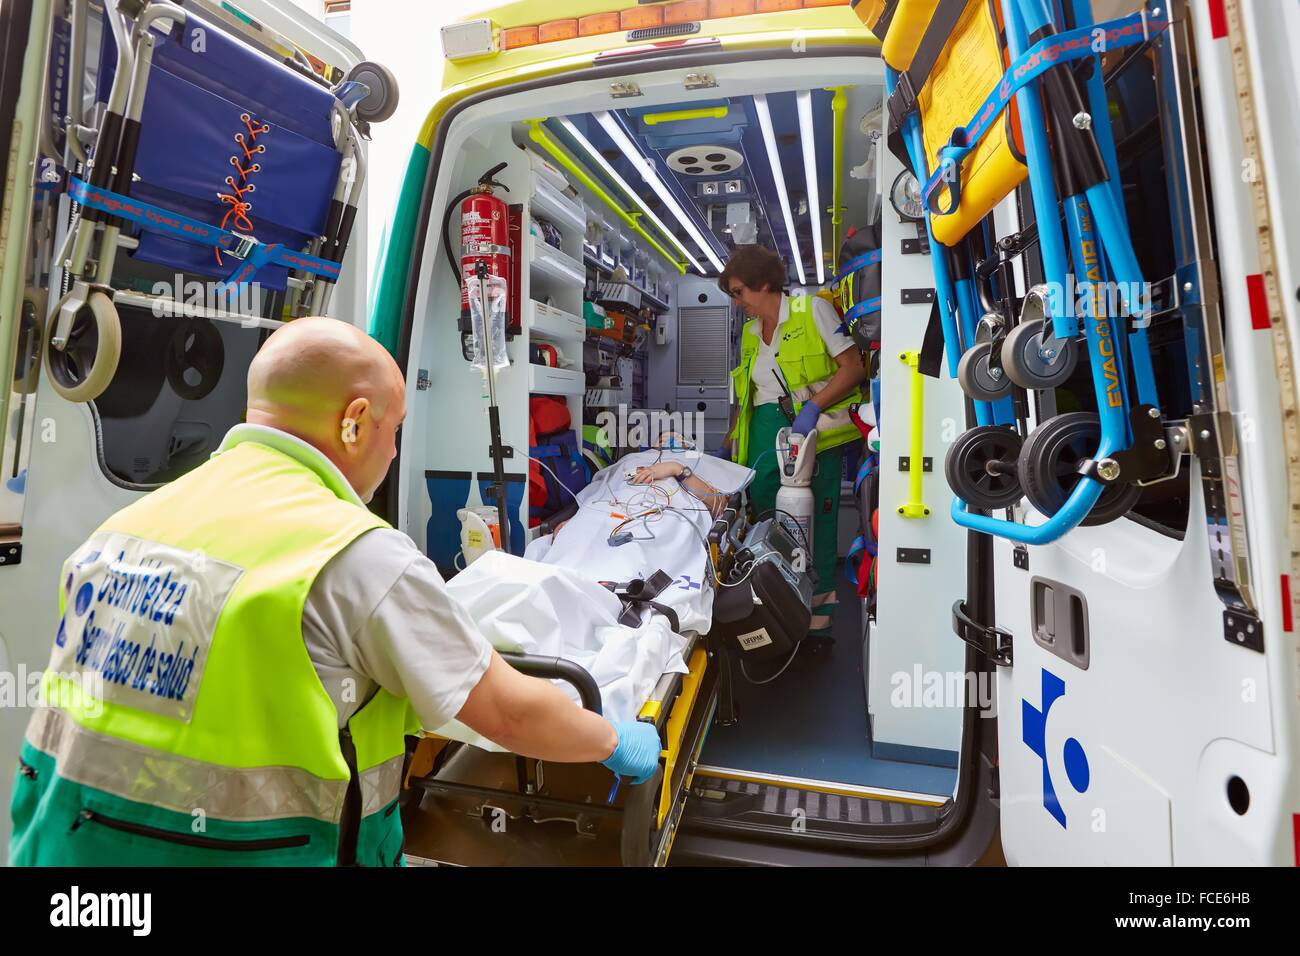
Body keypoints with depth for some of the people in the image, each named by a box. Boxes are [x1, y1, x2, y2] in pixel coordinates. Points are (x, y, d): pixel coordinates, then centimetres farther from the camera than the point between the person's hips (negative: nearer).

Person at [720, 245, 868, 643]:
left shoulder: (812, 310, 1)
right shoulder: (749, 333, 19)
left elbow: (854, 368, -6)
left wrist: (812, 406, -17)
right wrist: (729, 442, 15)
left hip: (815, 429, -5)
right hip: (766, 428, 6)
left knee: (817, 520, -7)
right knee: (761, 509, -4)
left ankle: (818, 616, 3)